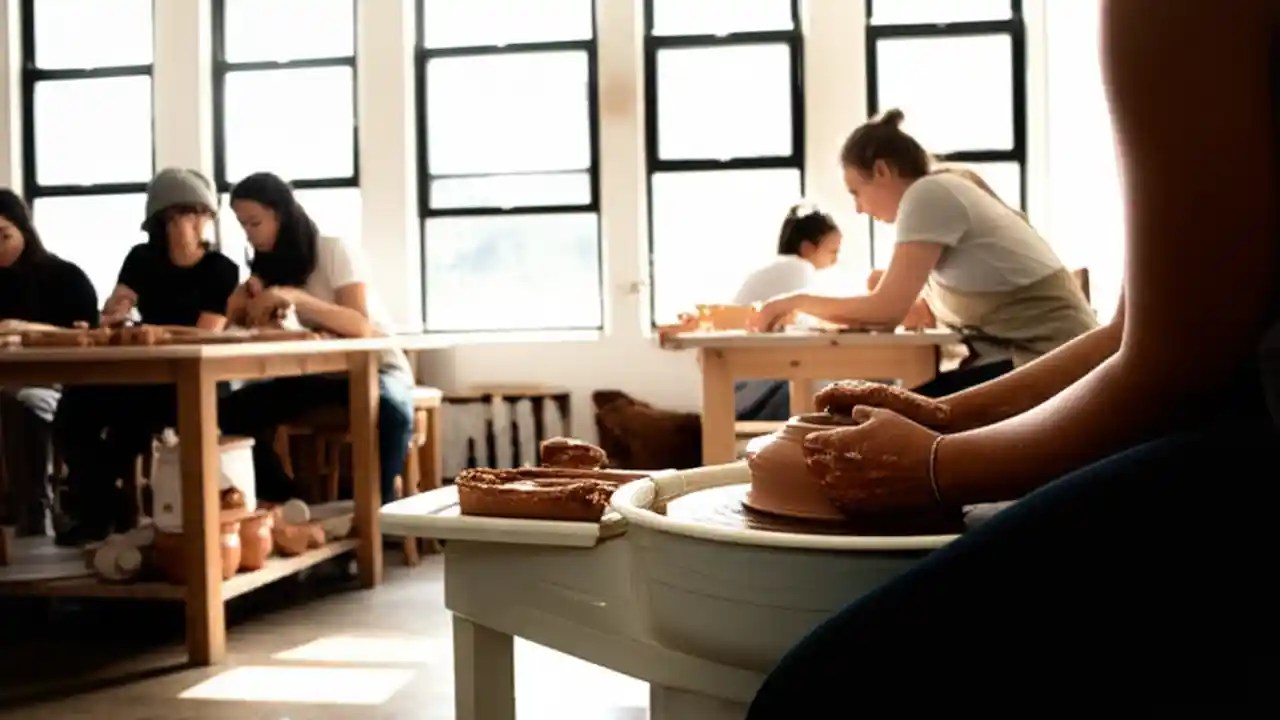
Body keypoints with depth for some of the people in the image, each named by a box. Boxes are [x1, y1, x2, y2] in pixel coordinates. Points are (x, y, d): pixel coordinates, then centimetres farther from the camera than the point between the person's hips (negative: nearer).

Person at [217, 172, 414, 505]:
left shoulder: (334, 251, -12)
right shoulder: (269, 266, 8)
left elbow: (361, 326, -26)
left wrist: (294, 297, -36)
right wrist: (244, 302, -20)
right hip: (320, 372, 6)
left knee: (391, 411, -41)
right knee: (231, 412, -12)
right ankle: (286, 505, -2)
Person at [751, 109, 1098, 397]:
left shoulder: (928, 194, -11)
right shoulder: (948, 191, 17)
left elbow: (890, 309, -14)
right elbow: (924, 310, 15)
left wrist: (798, 301, -3)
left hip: (1047, 357, -9)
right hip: (1019, 353, 9)